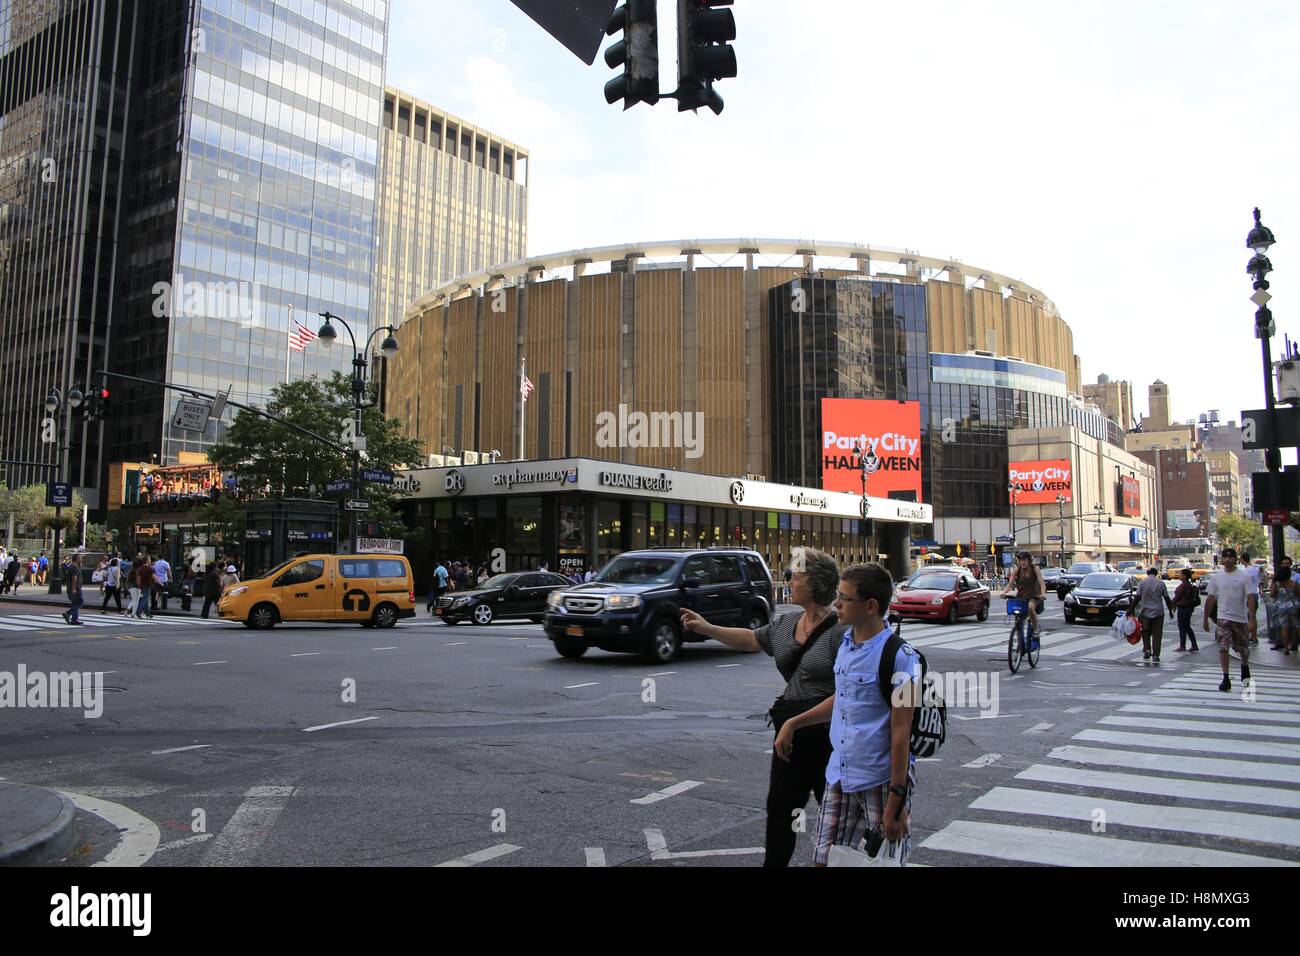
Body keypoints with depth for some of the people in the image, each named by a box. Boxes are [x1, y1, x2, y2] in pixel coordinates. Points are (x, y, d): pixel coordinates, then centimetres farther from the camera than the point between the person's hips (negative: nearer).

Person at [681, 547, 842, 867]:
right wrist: (707, 628, 18)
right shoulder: (785, 624, 7)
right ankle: (774, 861, 30)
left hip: (826, 736, -7)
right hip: (790, 733, 7)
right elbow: (750, 639, 22)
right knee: (780, 806, 16)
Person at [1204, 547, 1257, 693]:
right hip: (1223, 618, 0)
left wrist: (1252, 619, -14)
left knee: (1243, 649, 14)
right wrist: (1205, 618, 9)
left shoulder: (1244, 576, -3)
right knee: (1223, 648, -10)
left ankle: (1245, 666, 45)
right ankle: (1226, 679, -6)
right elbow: (1210, 598, 8)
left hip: (1241, 618, 0)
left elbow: (1250, 598, -7)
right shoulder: (1216, 577, 3)